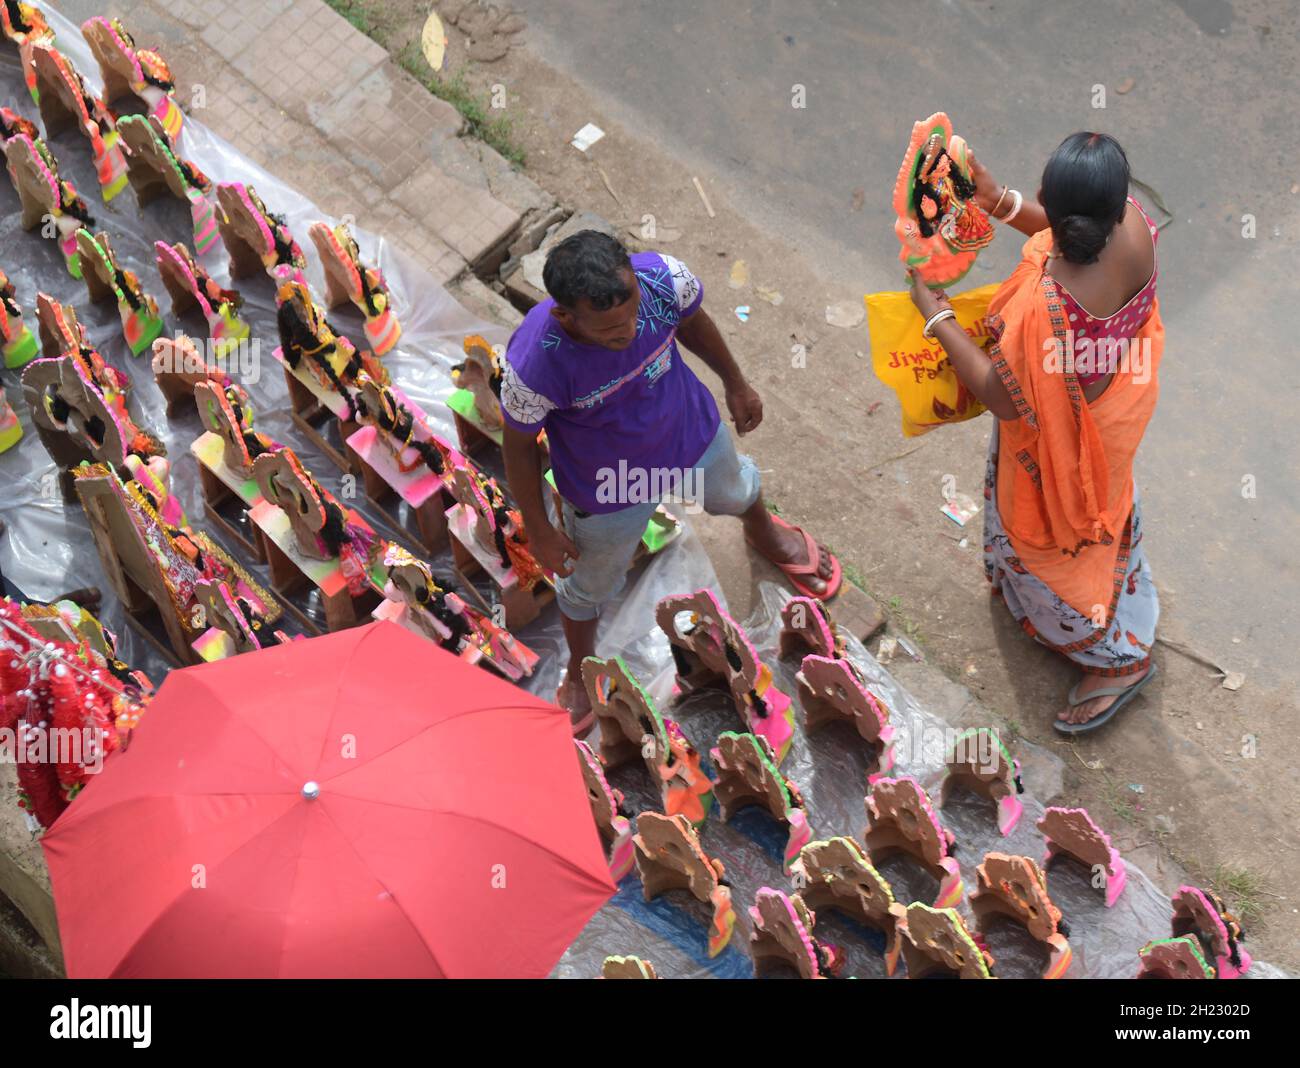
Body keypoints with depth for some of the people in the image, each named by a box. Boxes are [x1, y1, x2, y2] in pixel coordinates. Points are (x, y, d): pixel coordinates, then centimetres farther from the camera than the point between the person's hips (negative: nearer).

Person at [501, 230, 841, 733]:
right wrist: (539, 529, -7)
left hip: (692, 435, 3)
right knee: (590, 584, 25)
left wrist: (735, 383, 10)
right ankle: (580, 671, 61)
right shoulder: (532, 364, -43)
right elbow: (519, 444, -21)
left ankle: (766, 533, 77)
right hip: (607, 489, -3)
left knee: (735, 490, 37)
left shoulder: (663, 279, -35)